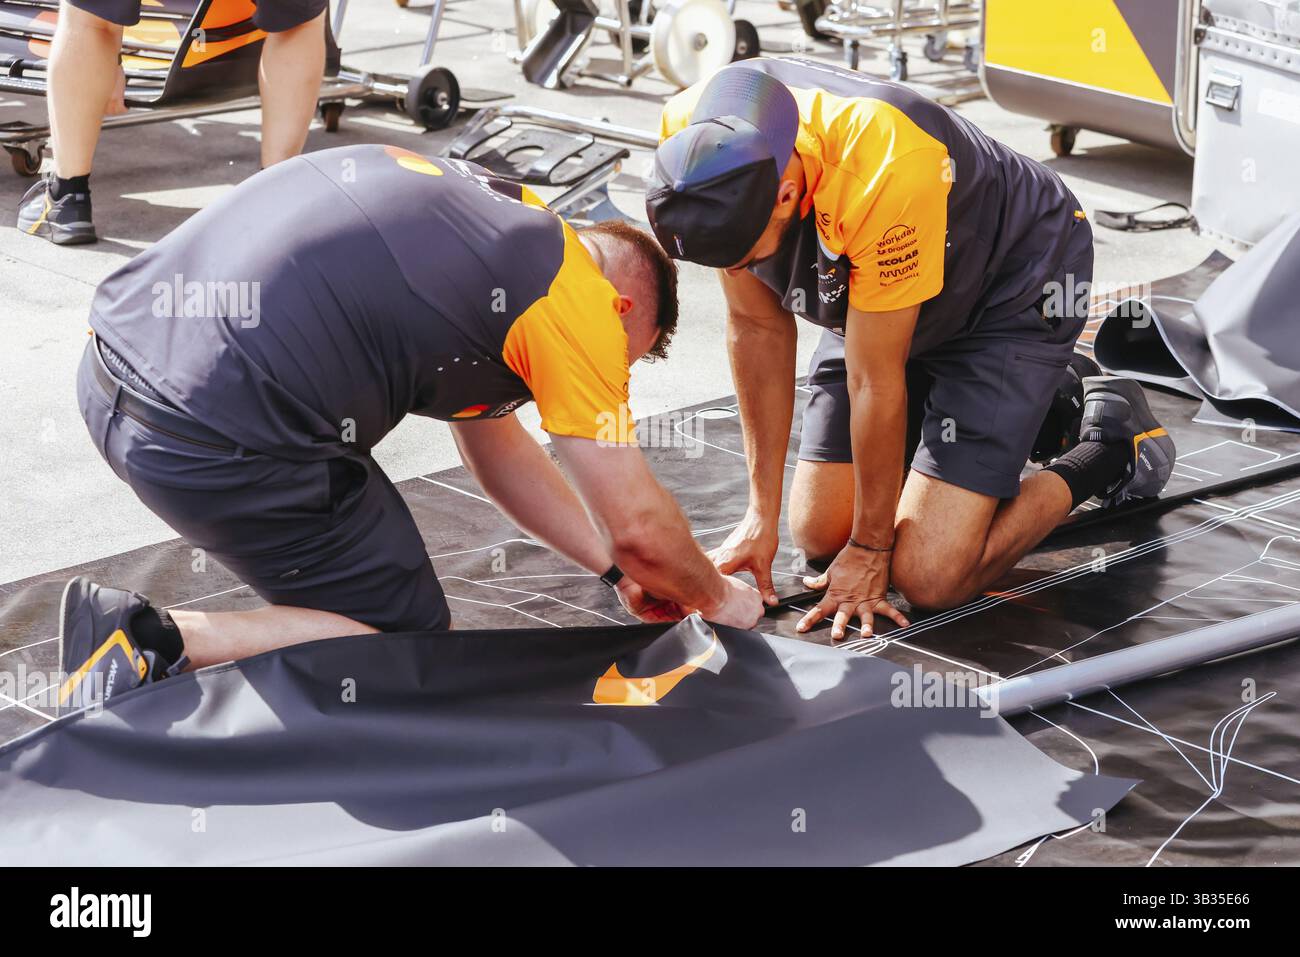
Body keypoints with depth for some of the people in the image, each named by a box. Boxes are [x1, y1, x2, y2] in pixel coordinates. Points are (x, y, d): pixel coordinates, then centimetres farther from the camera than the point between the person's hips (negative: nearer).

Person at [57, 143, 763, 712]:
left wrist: (620, 571, 37)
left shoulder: (484, 213, 24)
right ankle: (159, 644, -7)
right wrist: (717, 597, 25)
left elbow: (494, 447, 33)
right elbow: (638, 523, 4)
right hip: (220, 445, -9)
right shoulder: (577, 306, -1)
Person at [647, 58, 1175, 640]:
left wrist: (870, 548, -14)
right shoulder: (694, 138, -23)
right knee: (819, 535, 7)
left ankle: (1106, 444, 9)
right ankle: (1050, 406, 22)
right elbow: (757, 328, -10)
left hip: (1015, 291, -7)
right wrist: (761, 515, -7)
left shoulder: (883, 171, -42)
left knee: (929, 578, -17)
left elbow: (875, 383, -28)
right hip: (871, 293, 7)